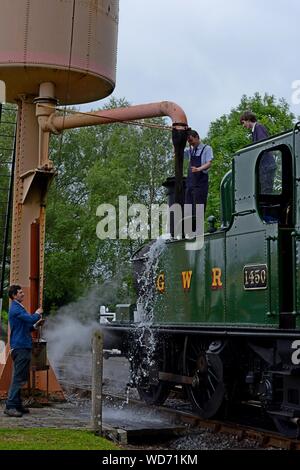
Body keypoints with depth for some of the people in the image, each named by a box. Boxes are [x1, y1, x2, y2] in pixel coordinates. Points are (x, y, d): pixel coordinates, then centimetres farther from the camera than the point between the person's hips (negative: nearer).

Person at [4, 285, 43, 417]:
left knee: (22, 377, 13)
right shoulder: (15, 308, -13)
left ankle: (17, 405, 19)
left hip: (24, 346, 10)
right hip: (20, 347, -10)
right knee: (18, 378, -11)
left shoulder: (19, 307, 20)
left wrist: (36, 325, 10)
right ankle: (10, 406, -10)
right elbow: (30, 318, -25)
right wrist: (37, 313, -5)